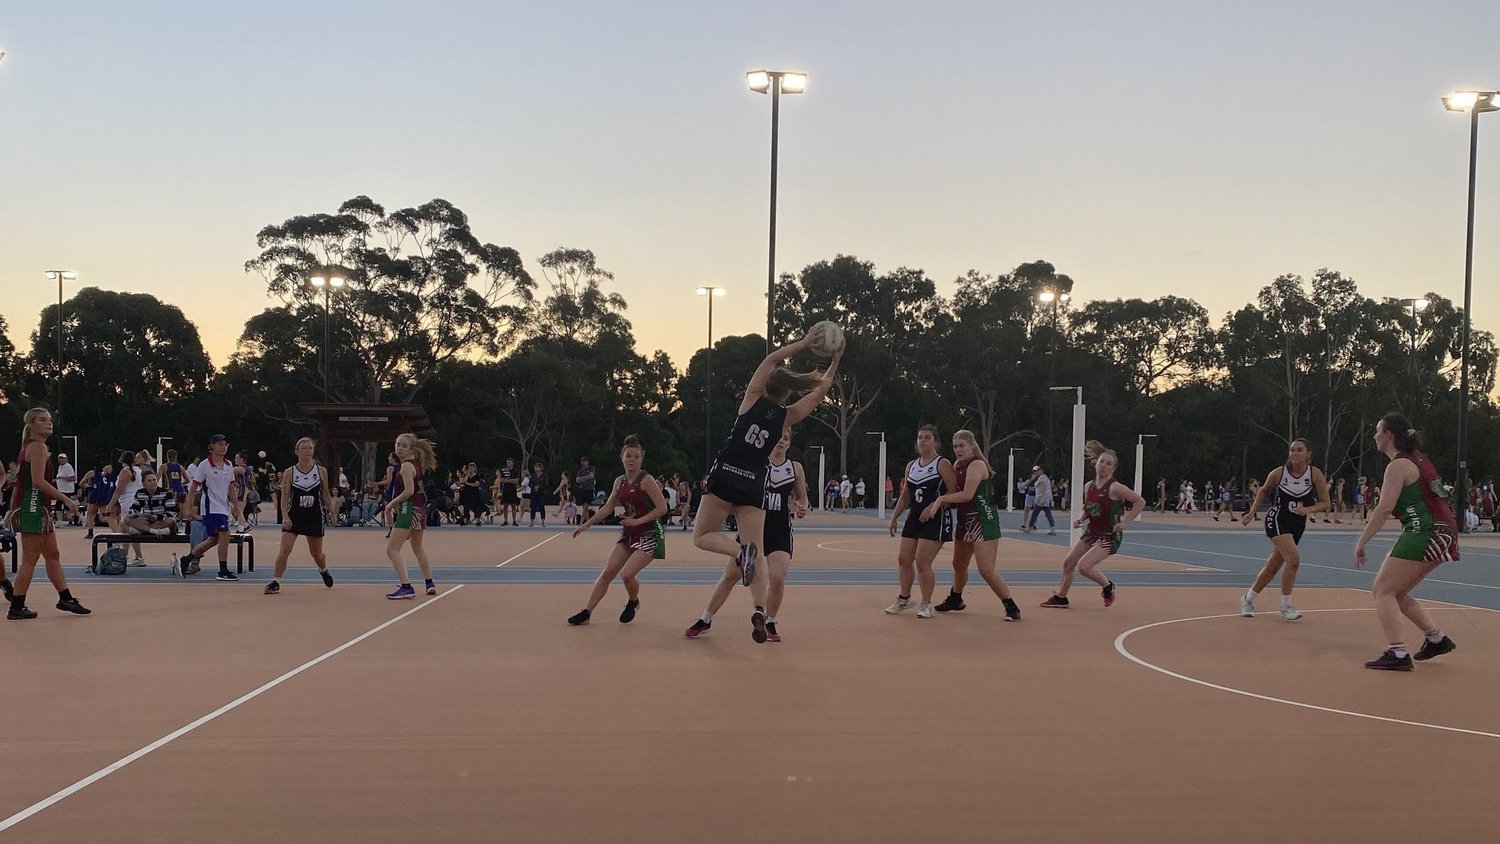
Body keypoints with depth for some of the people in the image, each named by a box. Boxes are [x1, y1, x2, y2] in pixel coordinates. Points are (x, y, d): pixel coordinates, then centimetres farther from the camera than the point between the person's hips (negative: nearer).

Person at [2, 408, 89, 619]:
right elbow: (38, 481, -21)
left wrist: (12, 509, 22)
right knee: (29, 560, -4)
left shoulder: (29, 447, 17)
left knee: (52, 555, 12)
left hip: (38, 509, 10)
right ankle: (16, 608, 1)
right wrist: (66, 500, -18)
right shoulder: (38, 447, -12)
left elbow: (18, 482, 19)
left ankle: (66, 599, 17)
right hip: (33, 508, -10)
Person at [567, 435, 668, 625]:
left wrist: (638, 520, -22)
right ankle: (587, 612, 5)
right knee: (607, 572, 0)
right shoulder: (620, 482, 5)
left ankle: (633, 602, 13)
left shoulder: (646, 480, -16)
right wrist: (586, 524, 10)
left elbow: (662, 508, -20)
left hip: (649, 535, -7)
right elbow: (607, 508, 14)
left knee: (627, 574, -18)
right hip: (628, 534, 7)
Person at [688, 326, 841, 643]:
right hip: (754, 486, 2)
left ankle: (740, 551, -20)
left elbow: (771, 359, 7)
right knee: (755, 555, 4)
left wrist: (804, 343, 10)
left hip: (725, 476, -2)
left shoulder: (753, 400, 2)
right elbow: (821, 390, 15)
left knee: (703, 536, 10)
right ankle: (760, 611, -16)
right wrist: (835, 361, 20)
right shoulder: (787, 416, 6)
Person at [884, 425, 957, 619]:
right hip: (914, 517, 7)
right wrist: (894, 517, 14)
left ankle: (926, 604, 6)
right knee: (903, 559, 9)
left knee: (922, 562, -9)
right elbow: (905, 496, 19)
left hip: (935, 520, -7)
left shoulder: (942, 464, -9)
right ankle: (904, 599, 26)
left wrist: (933, 507, -21)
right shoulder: (911, 466, 12)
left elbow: (953, 494, -13)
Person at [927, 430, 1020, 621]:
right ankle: (955, 600, 44)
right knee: (959, 564, 23)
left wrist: (941, 499, -17)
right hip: (965, 519, 9)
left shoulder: (976, 464, -16)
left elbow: (967, 495, -25)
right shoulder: (957, 466, 11)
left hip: (983, 520, -9)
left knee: (986, 571, -13)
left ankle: (1012, 608, -3)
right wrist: (935, 505, -6)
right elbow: (953, 493, 11)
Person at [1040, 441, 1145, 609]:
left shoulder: (1115, 488, -18)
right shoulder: (1088, 487, 2)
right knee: (1068, 563, 10)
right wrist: (1081, 519, -3)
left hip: (1109, 535, -7)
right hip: (1091, 532, 7)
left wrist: (1126, 522, -19)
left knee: (1084, 566, -19)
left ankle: (1108, 586, 9)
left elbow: (1140, 501, -18)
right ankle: (1060, 598, 28)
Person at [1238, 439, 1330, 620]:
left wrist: (1308, 509, -20)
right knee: (1293, 559, -23)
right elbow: (1263, 491, 10)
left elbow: (1325, 503, -3)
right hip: (1277, 519, -4)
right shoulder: (1278, 473, -10)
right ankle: (1285, 606, -10)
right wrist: (1252, 513, 8)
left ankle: (1248, 599, 30)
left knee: (1273, 567, 11)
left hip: (1298, 525, 4)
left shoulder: (1315, 474, -7)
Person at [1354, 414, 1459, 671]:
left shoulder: (1398, 466, -11)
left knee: (1384, 591, -6)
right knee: (1396, 592, 19)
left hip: (1424, 533, -9)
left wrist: (1361, 543, -17)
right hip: (1441, 533, 9)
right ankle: (1435, 638, 24)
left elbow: (1384, 508, -19)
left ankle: (1397, 653, -13)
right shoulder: (1417, 460, 16)